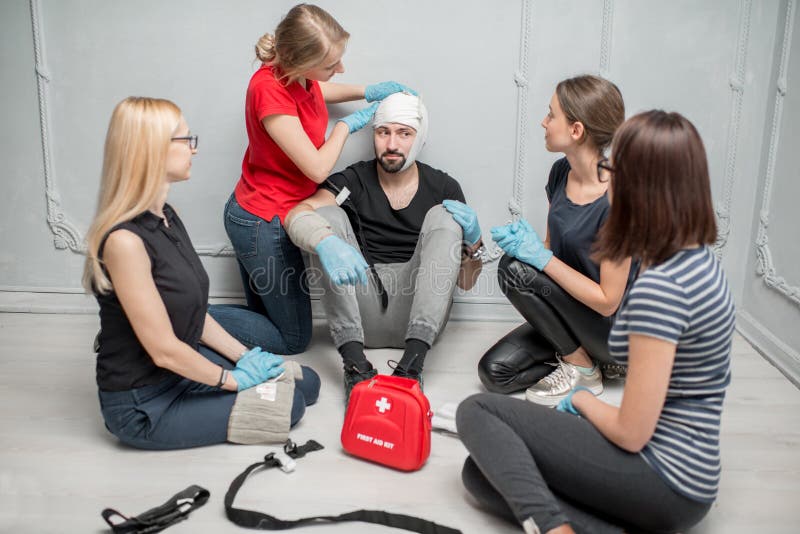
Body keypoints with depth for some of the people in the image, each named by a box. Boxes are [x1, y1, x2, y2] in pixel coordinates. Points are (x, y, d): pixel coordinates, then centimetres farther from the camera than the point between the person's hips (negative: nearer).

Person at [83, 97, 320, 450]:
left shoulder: (165, 217, 2)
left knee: (305, 382, 7)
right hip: (144, 406, -8)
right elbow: (164, 350, -23)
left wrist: (245, 355, 1)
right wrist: (234, 379, -11)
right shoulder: (124, 239, -27)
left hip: (186, 365, 9)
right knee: (287, 405, -11)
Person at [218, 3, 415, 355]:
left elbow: (313, 91, 24)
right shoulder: (269, 88, -28)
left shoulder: (295, 74, -4)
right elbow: (317, 168, -26)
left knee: (266, 320, 23)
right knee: (294, 339, 8)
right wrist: (347, 125, -9)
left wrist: (367, 92, 10)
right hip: (265, 223, -9)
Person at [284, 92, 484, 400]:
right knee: (327, 216, -16)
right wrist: (326, 243, -38)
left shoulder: (443, 189, 7)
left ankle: (413, 361, -29)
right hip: (361, 315, 0)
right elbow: (295, 215, -17)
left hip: (415, 317, 0)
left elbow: (465, 283, 9)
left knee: (443, 216, -15)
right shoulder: (353, 182, 5)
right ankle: (354, 360, -28)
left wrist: (473, 241, -12)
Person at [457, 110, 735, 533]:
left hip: (663, 482, -9)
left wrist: (581, 400, -2)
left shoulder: (659, 285, -25)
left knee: (477, 411, -4)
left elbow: (631, 433, -21)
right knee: (479, 474, 8)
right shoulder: (698, 260, 4)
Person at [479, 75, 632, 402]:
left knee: (515, 270, -26)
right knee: (494, 372, -11)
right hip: (572, 311, 6)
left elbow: (608, 301, -23)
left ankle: (582, 368, -6)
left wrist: (542, 257, -27)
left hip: (614, 328, -6)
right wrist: (520, 241, -12)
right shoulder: (561, 172, -2)